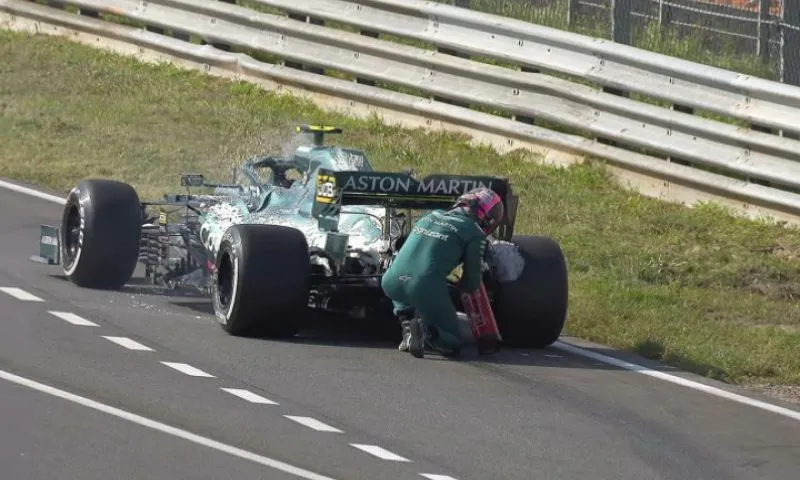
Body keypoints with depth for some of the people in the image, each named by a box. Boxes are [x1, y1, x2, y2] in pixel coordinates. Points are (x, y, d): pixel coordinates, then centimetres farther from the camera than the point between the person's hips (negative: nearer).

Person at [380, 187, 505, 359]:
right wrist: (461, 286, 32)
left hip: (391, 283, 5)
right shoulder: (474, 233, 7)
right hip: (426, 289, -5)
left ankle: (407, 326, 14)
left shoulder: (431, 216, 24)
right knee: (452, 346, 15)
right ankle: (426, 331, -15)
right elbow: (472, 284, 9)